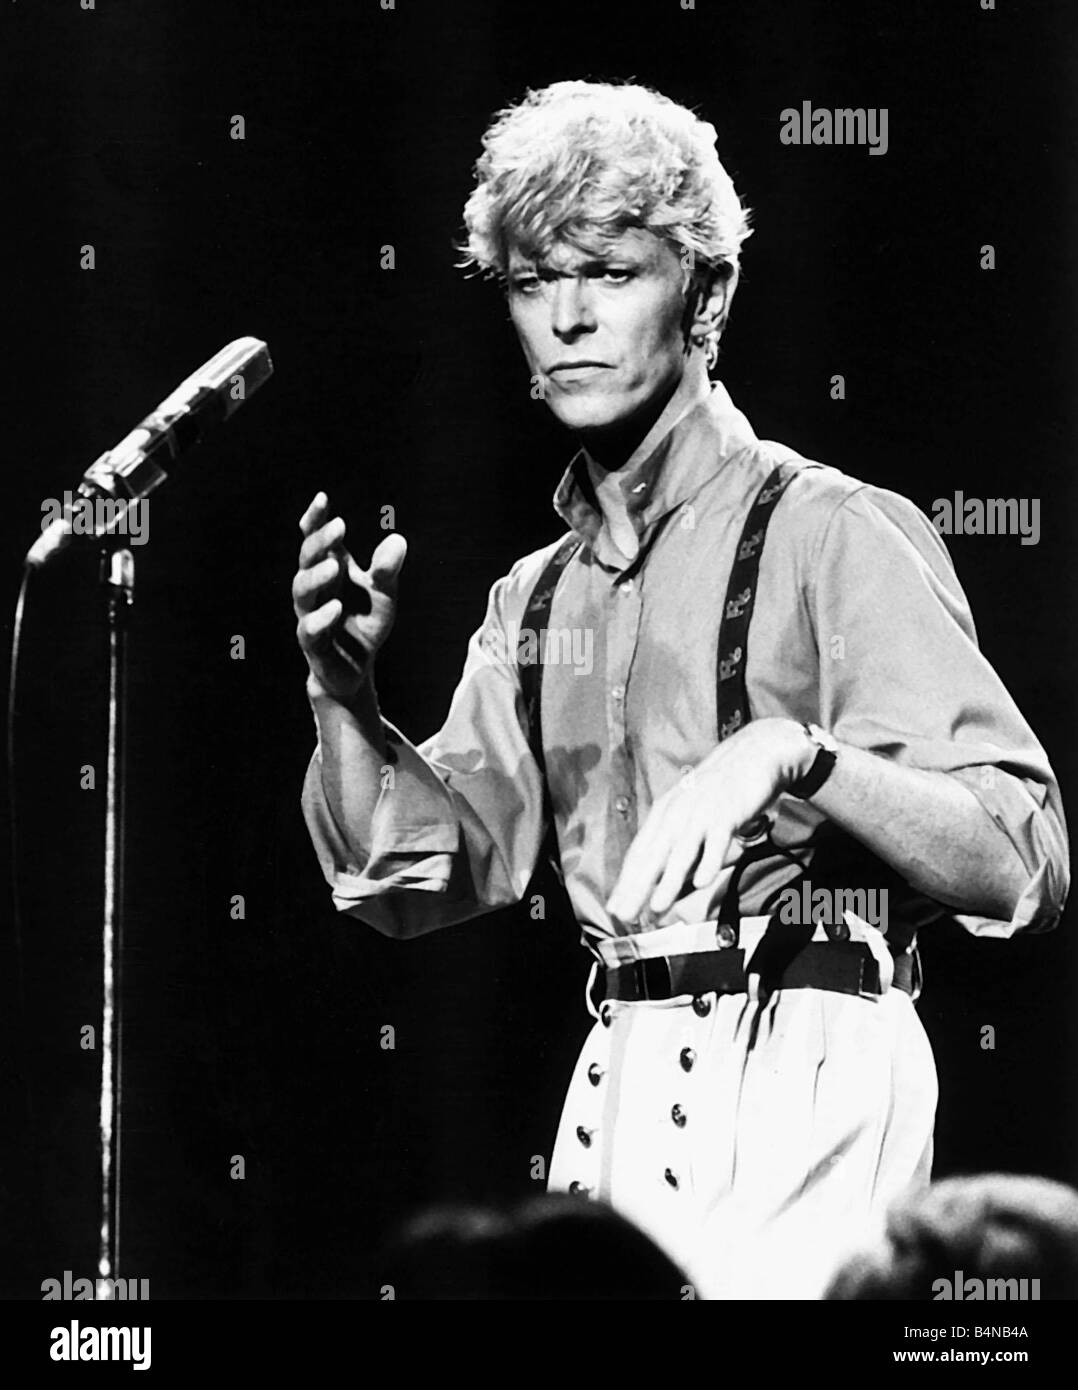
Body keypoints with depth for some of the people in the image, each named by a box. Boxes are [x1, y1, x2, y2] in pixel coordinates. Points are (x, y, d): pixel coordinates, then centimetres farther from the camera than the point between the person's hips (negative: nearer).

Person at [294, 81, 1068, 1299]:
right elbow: (415, 877, 13)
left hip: (801, 1076, -6)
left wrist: (792, 754, -28)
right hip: (616, 1093, 6)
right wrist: (344, 696, -3)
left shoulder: (831, 534, -6)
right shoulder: (539, 600, 15)